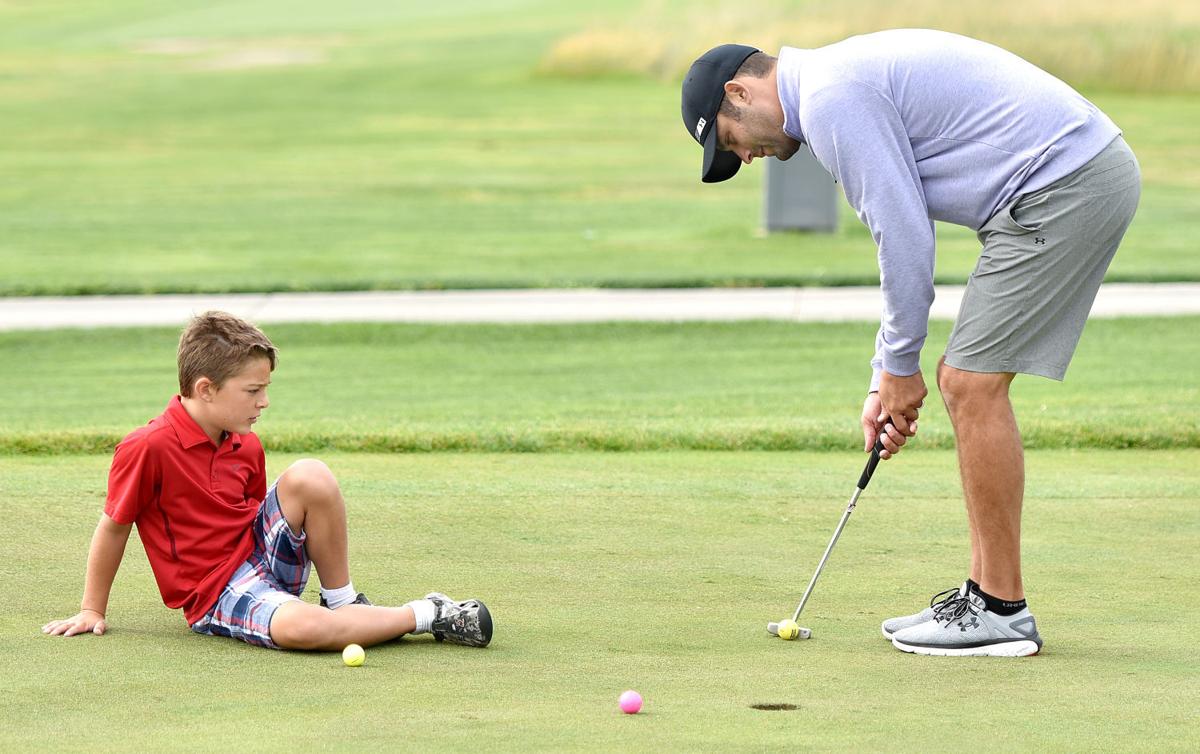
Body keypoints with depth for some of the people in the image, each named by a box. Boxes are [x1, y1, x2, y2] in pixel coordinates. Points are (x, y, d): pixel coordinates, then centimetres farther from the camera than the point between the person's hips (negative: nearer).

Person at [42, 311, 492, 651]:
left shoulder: (247, 448, 3)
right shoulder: (148, 448, -18)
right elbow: (113, 528, -7)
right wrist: (92, 611, 1)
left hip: (266, 551, 6)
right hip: (215, 595, -6)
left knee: (309, 477, -23)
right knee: (296, 626, -38)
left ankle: (343, 603, -10)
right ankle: (425, 615, -22)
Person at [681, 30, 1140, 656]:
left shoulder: (830, 99, -11)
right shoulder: (848, 83, 22)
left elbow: (905, 235, -14)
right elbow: (902, 239, 27)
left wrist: (899, 367, -1)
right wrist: (885, 379, 24)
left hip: (1065, 186, -10)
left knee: (973, 384, -7)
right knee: (967, 381, 13)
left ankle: (1001, 611, -2)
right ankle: (988, 593, 16)